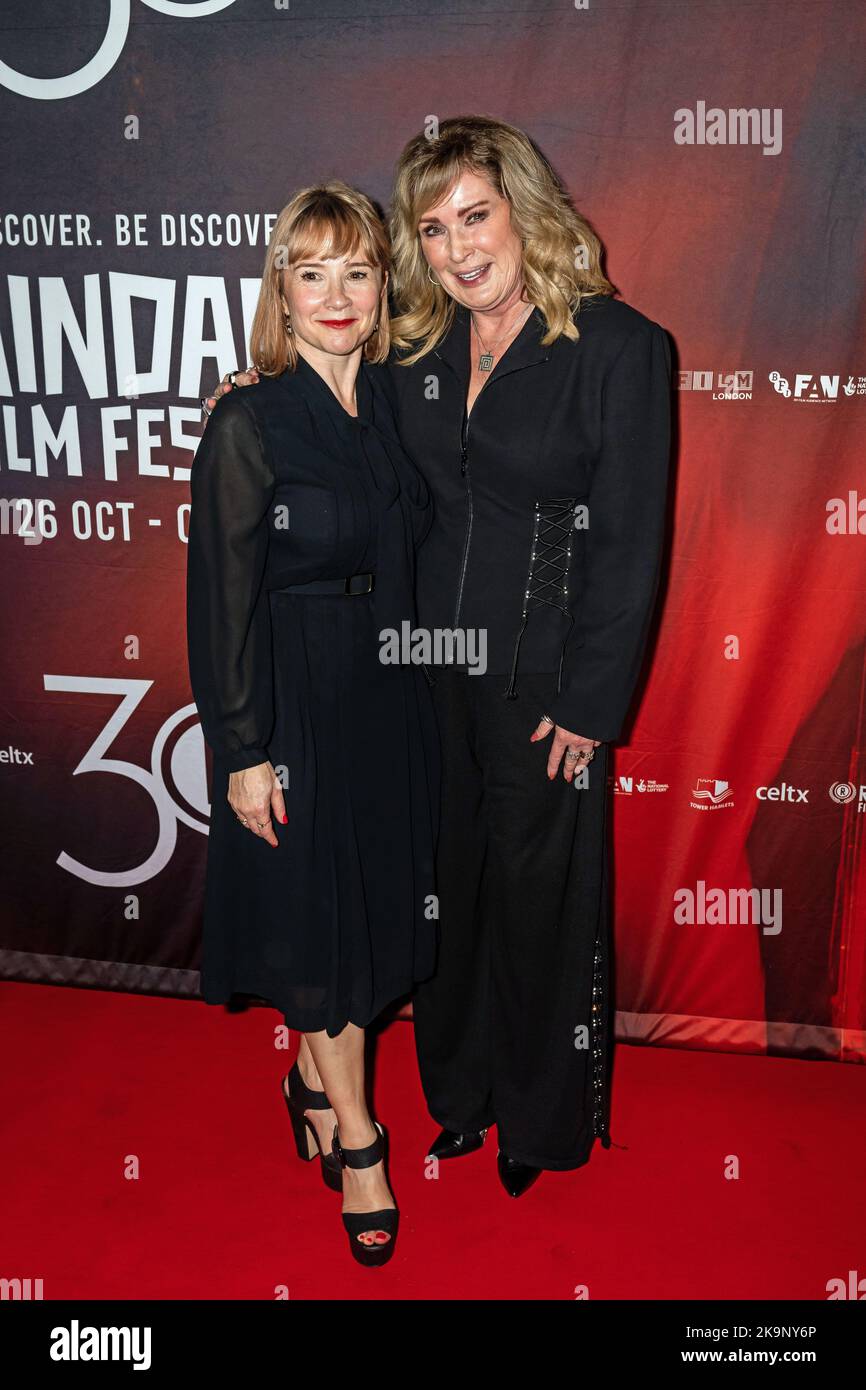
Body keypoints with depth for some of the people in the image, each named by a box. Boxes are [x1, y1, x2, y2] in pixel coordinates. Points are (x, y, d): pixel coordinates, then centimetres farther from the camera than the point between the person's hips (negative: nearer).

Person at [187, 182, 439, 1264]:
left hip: (391, 700, 6)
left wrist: (416, 686, 9)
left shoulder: (394, 405, 5)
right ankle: (357, 1136, 25)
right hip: (294, 709, -6)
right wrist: (244, 754, -14)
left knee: (376, 905, 15)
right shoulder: (247, 426, -13)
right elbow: (222, 605, -13)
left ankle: (315, 1079, 40)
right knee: (316, 912, 6)